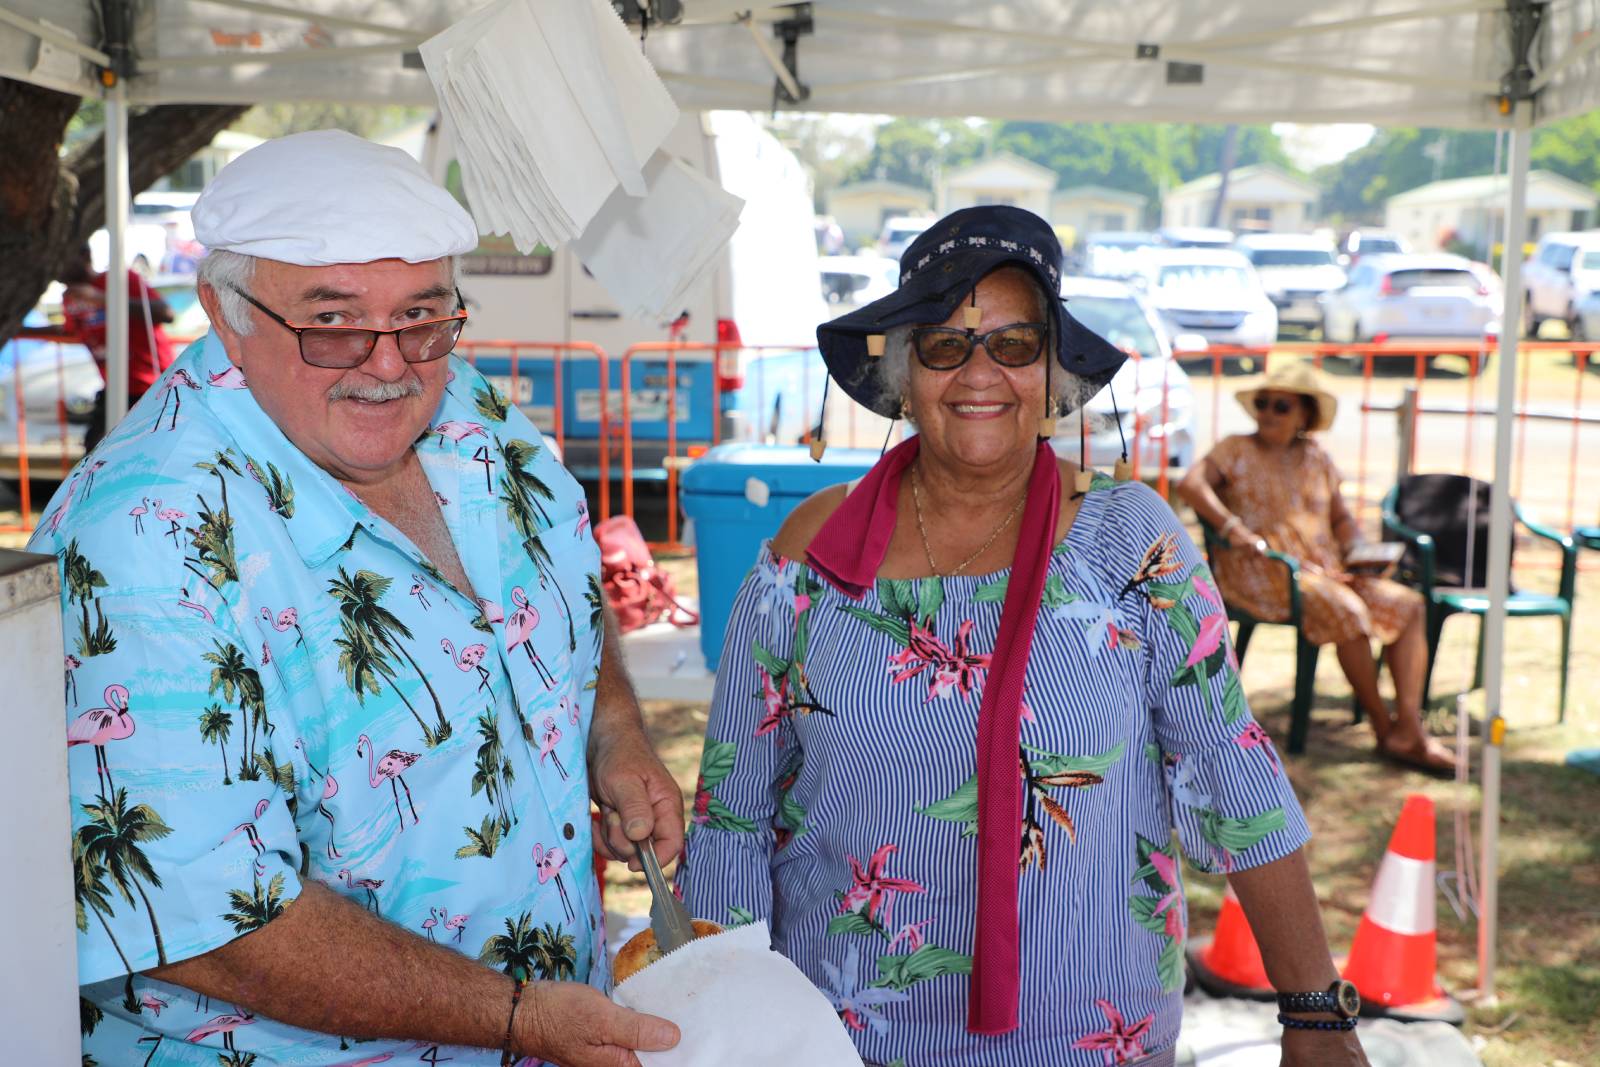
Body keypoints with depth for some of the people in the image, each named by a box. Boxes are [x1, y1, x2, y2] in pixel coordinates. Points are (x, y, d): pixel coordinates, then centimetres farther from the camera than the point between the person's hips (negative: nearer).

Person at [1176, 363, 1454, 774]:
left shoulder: (1316, 458, 19)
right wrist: (1233, 529, -25)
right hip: (1262, 573, -7)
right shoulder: (1237, 450, 3)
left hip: (1325, 570, 7)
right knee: (1347, 609, -32)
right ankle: (1385, 730, -18)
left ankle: (1409, 724, -20)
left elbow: (1341, 518, 24)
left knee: (1408, 604, -10)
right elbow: (1190, 484, -14)